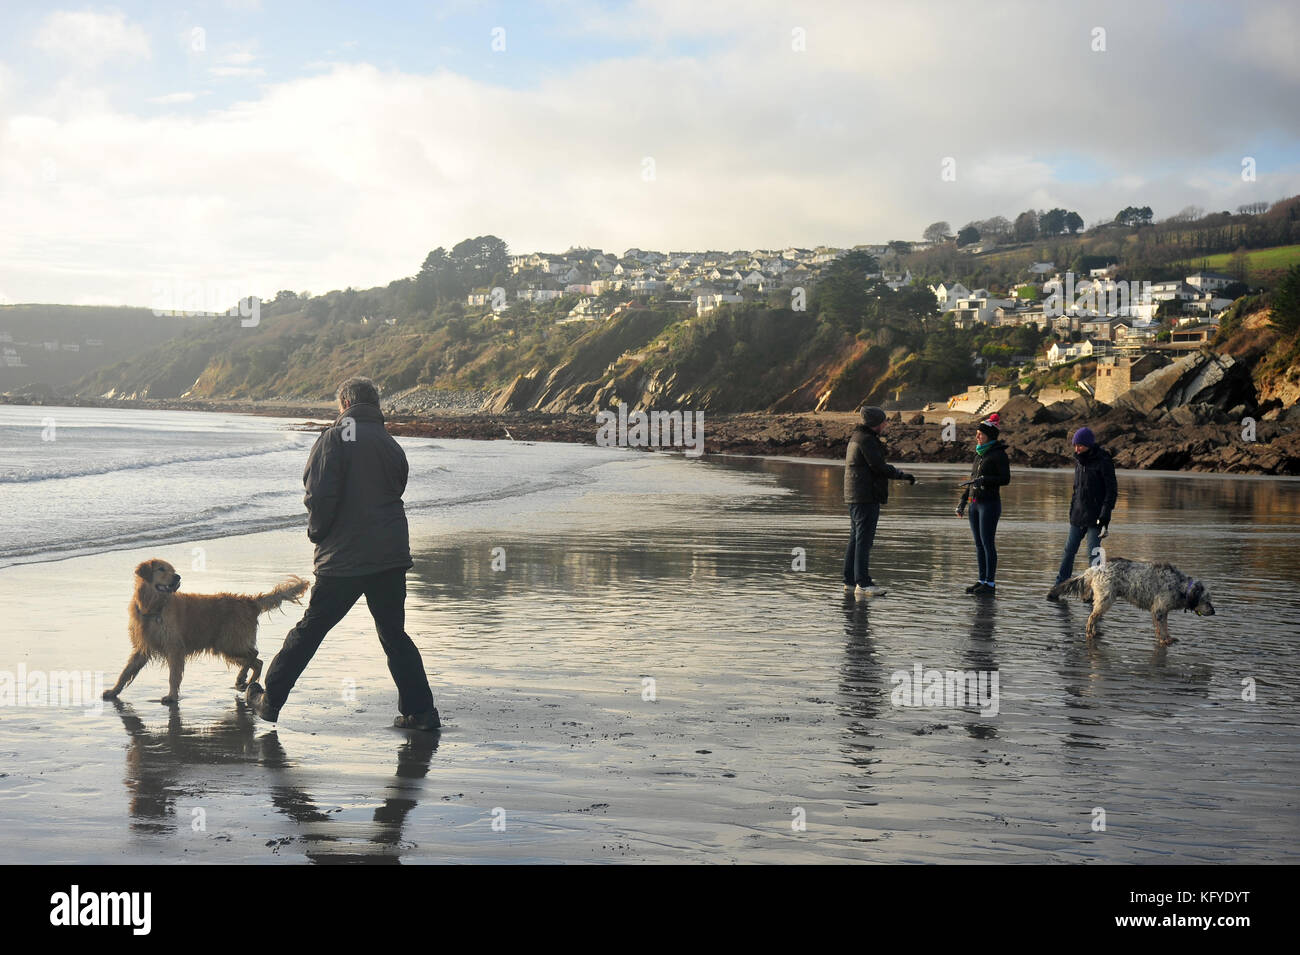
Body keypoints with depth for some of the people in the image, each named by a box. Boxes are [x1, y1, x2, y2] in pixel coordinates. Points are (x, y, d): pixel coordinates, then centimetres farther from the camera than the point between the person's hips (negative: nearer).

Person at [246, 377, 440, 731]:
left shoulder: (334, 438, -7)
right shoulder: (391, 445, 10)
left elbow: (320, 496, -14)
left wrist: (317, 532, 3)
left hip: (342, 559, -4)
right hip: (391, 557, 4)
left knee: (308, 630, 8)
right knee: (394, 635, 12)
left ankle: (269, 700, 19)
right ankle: (420, 711, 8)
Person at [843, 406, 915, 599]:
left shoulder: (856, 438, 18)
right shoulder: (866, 439, -14)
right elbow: (879, 466, -18)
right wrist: (902, 475, -8)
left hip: (854, 496, 11)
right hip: (867, 496, -11)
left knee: (855, 539, 13)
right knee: (864, 539, -10)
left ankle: (850, 582, 16)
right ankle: (862, 584, -11)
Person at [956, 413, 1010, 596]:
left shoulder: (998, 454, -8)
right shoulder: (979, 453, 15)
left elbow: (1005, 479, -14)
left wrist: (983, 480, -24)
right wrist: (963, 499, 17)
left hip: (989, 504, -8)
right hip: (975, 503, 8)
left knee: (987, 543, -6)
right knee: (979, 544, 9)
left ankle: (990, 583, -2)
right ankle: (982, 580, 15)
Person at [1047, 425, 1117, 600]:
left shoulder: (1103, 462, -11)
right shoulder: (1079, 461, 10)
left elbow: (1112, 491, -12)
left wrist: (1105, 517, -16)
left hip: (1095, 517, -7)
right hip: (1078, 514, 7)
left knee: (1093, 553, -4)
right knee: (1069, 550, 4)